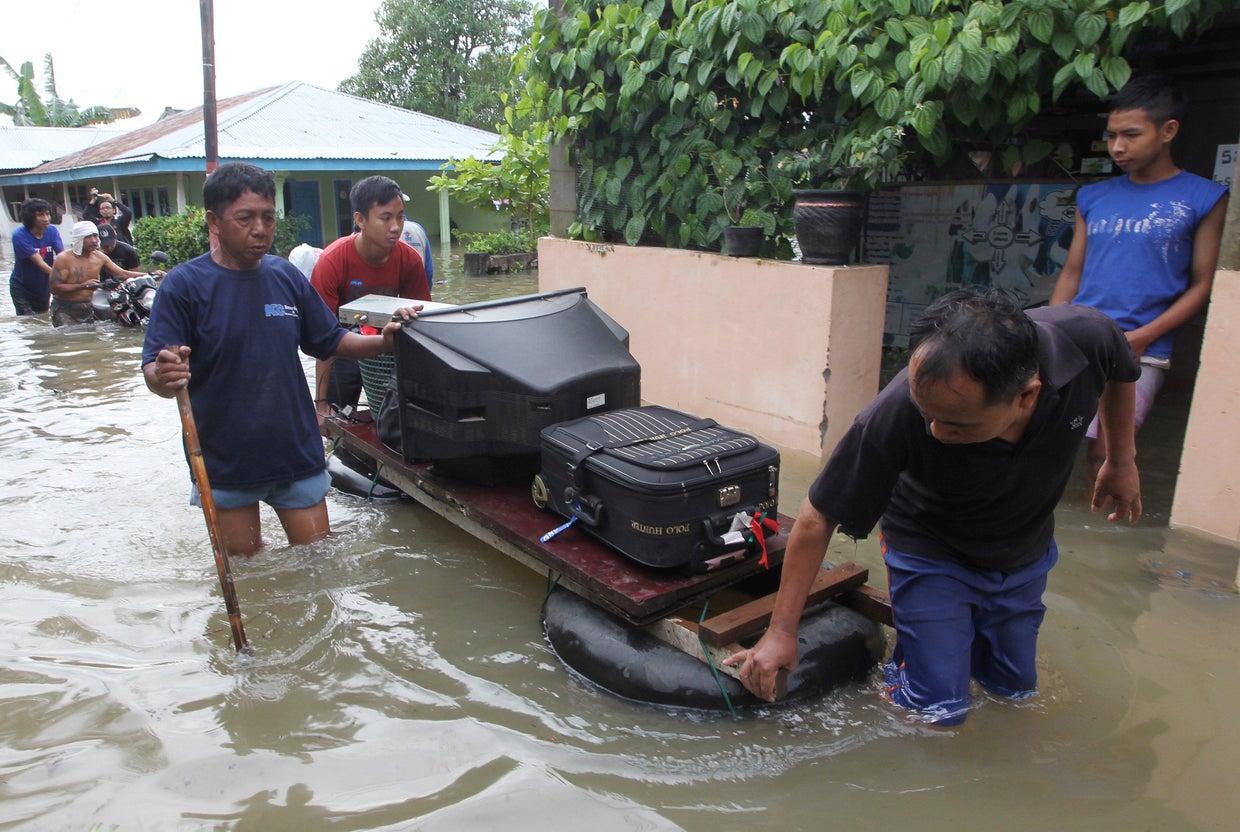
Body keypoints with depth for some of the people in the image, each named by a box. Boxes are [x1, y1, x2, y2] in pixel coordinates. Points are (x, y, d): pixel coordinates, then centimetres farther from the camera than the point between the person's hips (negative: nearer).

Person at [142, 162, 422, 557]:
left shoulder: (287, 276, 4)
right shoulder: (184, 284, -9)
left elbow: (330, 340, 11)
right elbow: (154, 370, -14)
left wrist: (382, 341, -5)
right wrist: (165, 378, -38)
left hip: (297, 455, 3)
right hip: (224, 463, -3)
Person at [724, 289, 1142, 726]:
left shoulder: (1086, 338, -31)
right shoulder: (894, 416, -40)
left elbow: (1120, 374, -3)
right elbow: (819, 517, -27)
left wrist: (1122, 460, 5)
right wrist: (781, 631, -22)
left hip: (1026, 553, 4)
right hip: (932, 555, -3)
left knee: (1015, 689, 14)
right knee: (939, 711, -8)